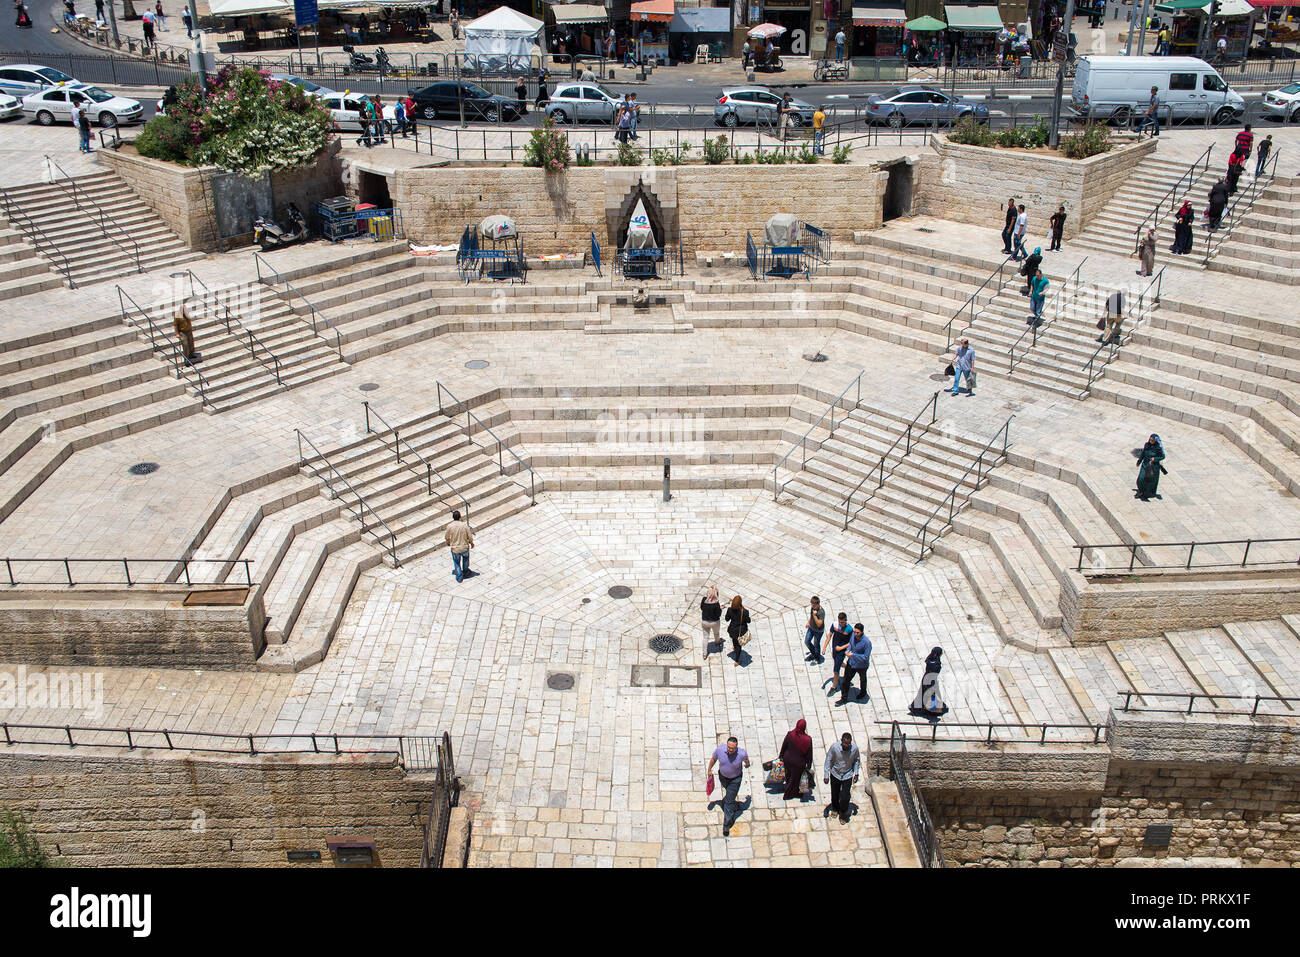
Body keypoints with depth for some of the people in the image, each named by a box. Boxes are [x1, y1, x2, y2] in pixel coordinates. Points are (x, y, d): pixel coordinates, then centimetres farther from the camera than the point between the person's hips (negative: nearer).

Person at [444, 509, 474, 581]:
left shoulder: (450, 526, -19)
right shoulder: (464, 525, -19)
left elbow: (446, 537, -3)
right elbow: (469, 535, -9)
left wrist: (448, 543, 19)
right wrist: (471, 542, 12)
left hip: (455, 548, -1)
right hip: (465, 547, 1)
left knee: (456, 562, 21)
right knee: (465, 559, 31)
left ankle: (459, 577, 25)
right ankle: (465, 571, 48)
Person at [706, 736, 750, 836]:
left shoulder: (742, 753, -33)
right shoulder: (719, 749, -30)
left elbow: (746, 759, -5)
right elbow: (713, 758, -7)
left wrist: (747, 763, 17)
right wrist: (709, 770, 6)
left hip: (735, 778, -3)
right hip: (722, 776, 3)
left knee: (729, 801, -5)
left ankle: (726, 825, 7)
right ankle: (735, 807, 64)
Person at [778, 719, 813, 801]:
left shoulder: (789, 735, -19)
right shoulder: (808, 739, -23)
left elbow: (784, 746, -4)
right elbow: (809, 754, -12)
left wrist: (781, 756, 12)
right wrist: (808, 766, 0)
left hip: (788, 760, 2)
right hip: (799, 763, -2)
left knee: (788, 776, 28)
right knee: (795, 778, 22)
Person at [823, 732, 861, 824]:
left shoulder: (854, 748, -21)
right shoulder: (834, 747, -26)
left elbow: (857, 760, 1)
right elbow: (828, 760, -12)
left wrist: (856, 774, 0)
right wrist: (826, 775, -11)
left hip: (847, 775, 0)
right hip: (835, 774, 0)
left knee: (845, 797, -2)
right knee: (835, 794, 19)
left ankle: (843, 814, 26)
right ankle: (835, 809, 50)